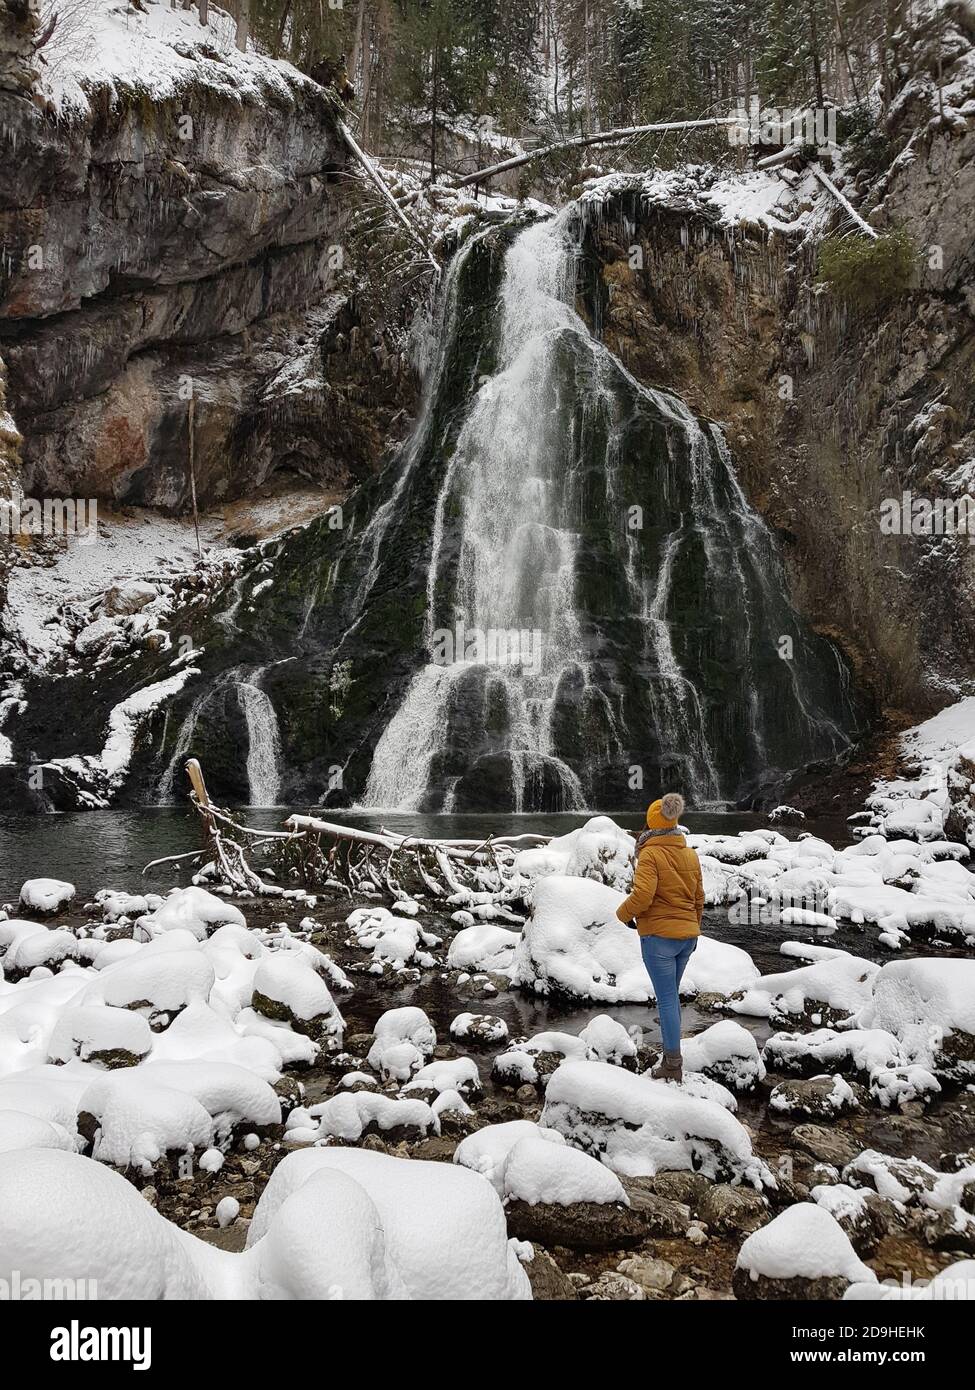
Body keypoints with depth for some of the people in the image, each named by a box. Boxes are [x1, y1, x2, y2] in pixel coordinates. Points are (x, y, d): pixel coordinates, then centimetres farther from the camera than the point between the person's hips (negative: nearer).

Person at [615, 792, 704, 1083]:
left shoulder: (651, 854, -14)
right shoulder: (690, 854, 8)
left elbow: (642, 895, -23)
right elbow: (699, 897, 15)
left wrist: (624, 913, -5)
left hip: (659, 936, -7)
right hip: (687, 935, 7)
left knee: (667, 998, -2)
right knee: (672, 995, 19)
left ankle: (672, 1065, 1)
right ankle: (671, 1054, 25)